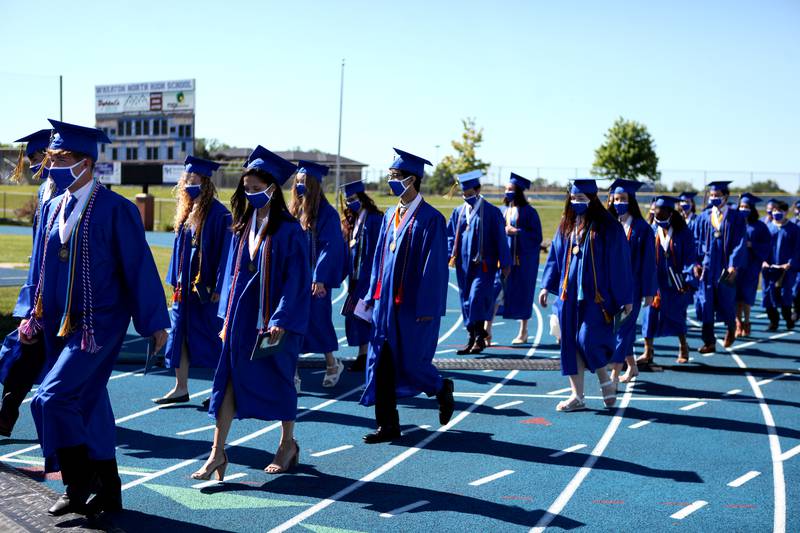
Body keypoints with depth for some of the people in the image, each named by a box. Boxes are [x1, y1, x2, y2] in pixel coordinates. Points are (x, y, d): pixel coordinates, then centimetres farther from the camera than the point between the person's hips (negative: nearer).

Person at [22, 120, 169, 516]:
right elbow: (44, 269, 17)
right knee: (88, 405, 11)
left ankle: (78, 486, 1)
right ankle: (107, 493, 22)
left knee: (53, 397, -15)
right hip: (60, 326, 7)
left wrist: (155, 321, -9)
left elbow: (139, 268, -11)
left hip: (98, 324, -7)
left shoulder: (116, 209, -12)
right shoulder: (53, 208, 9)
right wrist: (33, 317, 15)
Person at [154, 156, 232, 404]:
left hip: (206, 285, -7)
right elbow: (179, 248, 15)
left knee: (211, 336, 2)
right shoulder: (186, 211, 10)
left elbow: (224, 251, -15)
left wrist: (217, 287, -18)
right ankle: (181, 388, 15)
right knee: (179, 332, 7)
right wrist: (175, 281, 12)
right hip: (185, 284, 8)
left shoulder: (217, 213, -13)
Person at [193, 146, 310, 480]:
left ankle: (288, 444, 28)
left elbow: (296, 280, -14)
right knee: (229, 379, -1)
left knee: (279, 380, 9)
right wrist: (227, 317, 9)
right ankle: (218, 453, 2)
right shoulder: (242, 227, 8)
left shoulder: (288, 230, -10)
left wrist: (280, 320, -20)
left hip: (275, 318, -5)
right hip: (242, 315, 5)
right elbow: (233, 272, 12)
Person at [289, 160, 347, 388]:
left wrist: (320, 278, -20)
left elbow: (330, 247, -14)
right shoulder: (294, 211, 9)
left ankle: (332, 364, 26)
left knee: (317, 320, 4)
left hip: (315, 277, -5)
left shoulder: (326, 214, -9)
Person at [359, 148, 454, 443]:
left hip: (414, 305, -7)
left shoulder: (430, 219, -12)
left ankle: (442, 389, 33)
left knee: (411, 363, 1)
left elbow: (434, 265, -15)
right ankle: (388, 425, 13)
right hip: (386, 302, 7)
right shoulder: (390, 216, 10)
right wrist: (374, 294, 12)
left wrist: (426, 308, -17)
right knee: (382, 363, 5)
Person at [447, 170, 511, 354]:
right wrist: (451, 253, -2)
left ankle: (479, 338, -7)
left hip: (484, 264, -5)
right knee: (466, 301, 8)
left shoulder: (491, 212, -4)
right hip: (464, 264, 5)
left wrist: (505, 263, -5)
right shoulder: (458, 212, 10)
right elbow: (450, 234, 15)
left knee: (476, 298, -16)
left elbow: (500, 238, -4)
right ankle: (473, 339, 17)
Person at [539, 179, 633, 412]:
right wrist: (547, 286, 4)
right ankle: (577, 396, 14)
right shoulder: (566, 225, 9)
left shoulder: (607, 226, -7)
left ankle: (606, 382, 15)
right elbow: (555, 256, 13)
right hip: (569, 293, 6)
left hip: (596, 294, -5)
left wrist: (626, 298, -8)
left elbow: (620, 263, -7)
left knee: (588, 339, -13)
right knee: (571, 343, 6)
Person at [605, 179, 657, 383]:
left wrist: (649, 292, -8)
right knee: (624, 328, 13)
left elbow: (648, 261, -5)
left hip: (631, 285, -4)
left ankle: (615, 374, -6)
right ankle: (632, 367, 29)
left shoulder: (641, 228, -5)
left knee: (622, 328, -7)